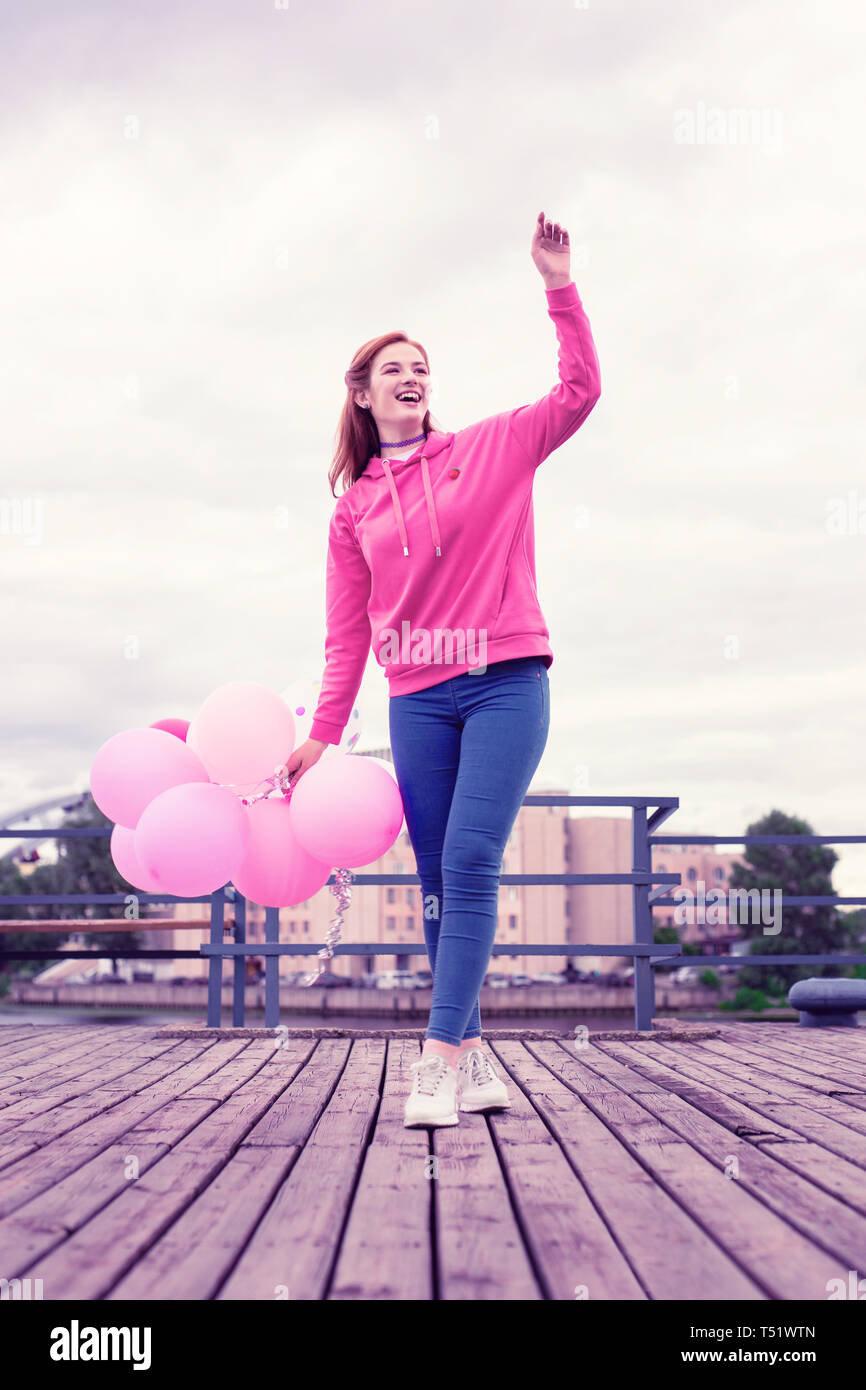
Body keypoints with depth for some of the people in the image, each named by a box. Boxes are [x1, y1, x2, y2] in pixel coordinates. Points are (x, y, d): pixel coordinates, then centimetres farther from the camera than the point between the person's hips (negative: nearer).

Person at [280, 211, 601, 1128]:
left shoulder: (491, 450, 7)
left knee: (470, 864, -13)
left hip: (506, 683, -3)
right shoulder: (354, 508, 12)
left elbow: (580, 392, -3)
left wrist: (559, 286, -9)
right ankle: (473, 1056, 10)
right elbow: (347, 635, 11)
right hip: (417, 699, 3)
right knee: (437, 878, 2)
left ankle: (441, 1057, -15)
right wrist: (321, 736, 6)